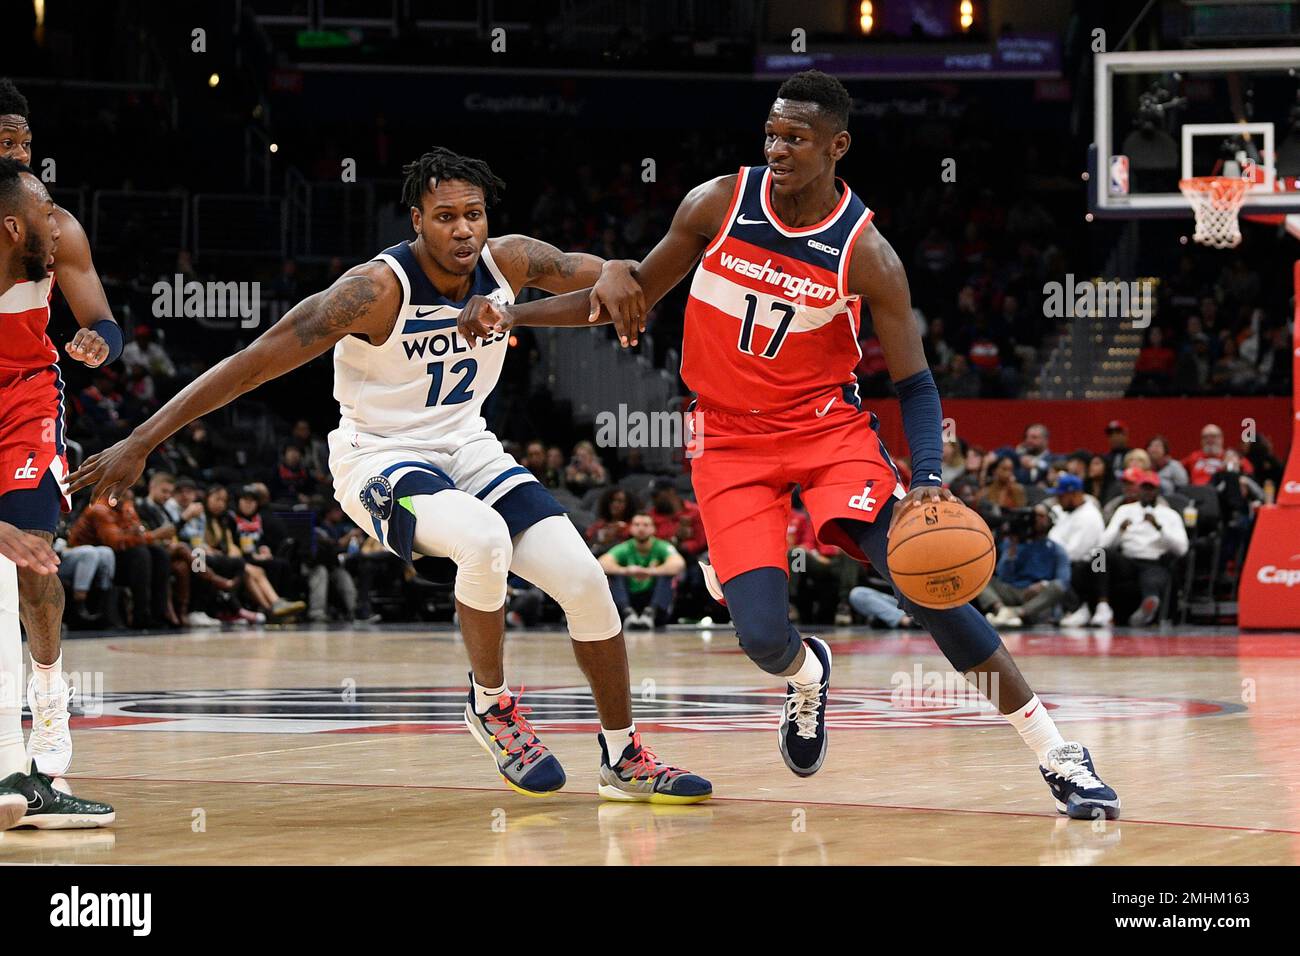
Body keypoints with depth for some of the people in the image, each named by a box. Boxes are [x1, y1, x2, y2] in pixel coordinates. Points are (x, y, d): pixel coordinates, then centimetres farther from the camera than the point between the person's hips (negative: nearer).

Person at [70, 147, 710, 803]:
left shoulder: (509, 262, -9)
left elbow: (617, 277, 1)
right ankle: (490, 703, -9)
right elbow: (253, 364, -25)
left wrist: (609, 293, -27)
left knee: (584, 578, -9)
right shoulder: (378, 289, -24)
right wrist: (138, 444, -28)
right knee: (484, 539, -35)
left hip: (467, 448, 6)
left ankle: (625, 760, 9)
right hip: (380, 461, -6)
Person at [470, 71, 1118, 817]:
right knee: (763, 636, -15)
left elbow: (915, 384, -8)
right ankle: (807, 679, 27)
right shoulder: (718, 204, -8)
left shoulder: (867, 255, -13)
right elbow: (634, 301, 6)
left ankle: (1058, 756, -9)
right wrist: (514, 314, -3)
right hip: (731, 441, 1)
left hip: (829, 428, -1)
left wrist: (928, 479, -26)